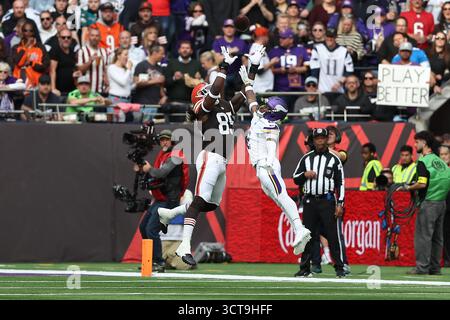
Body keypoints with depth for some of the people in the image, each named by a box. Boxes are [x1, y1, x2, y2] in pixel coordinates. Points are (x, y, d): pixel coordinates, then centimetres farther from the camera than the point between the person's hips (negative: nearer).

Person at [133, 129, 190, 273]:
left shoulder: (175, 156, -13)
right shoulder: (163, 155, 17)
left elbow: (161, 173, -25)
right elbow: (154, 175, 18)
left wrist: (149, 168, -8)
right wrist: (141, 169, 3)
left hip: (168, 201, -10)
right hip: (159, 200, 10)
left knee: (151, 230, -17)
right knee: (143, 227, 18)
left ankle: (159, 264, -13)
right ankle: (152, 260, 26)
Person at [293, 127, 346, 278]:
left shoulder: (334, 159, 4)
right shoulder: (306, 158, 13)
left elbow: (340, 183, 2)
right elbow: (296, 179, 16)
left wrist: (340, 204, -7)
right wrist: (305, 174, -6)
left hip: (327, 201, -3)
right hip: (309, 202, 3)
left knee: (333, 235, -7)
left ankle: (340, 268, -5)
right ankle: (305, 269, 9)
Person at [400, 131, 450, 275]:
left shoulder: (423, 161, -11)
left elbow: (422, 183, -19)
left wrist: (408, 188, -4)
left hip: (429, 202, -8)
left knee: (423, 235, -4)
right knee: (437, 237, 11)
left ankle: (422, 267, -6)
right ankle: (435, 267, 13)